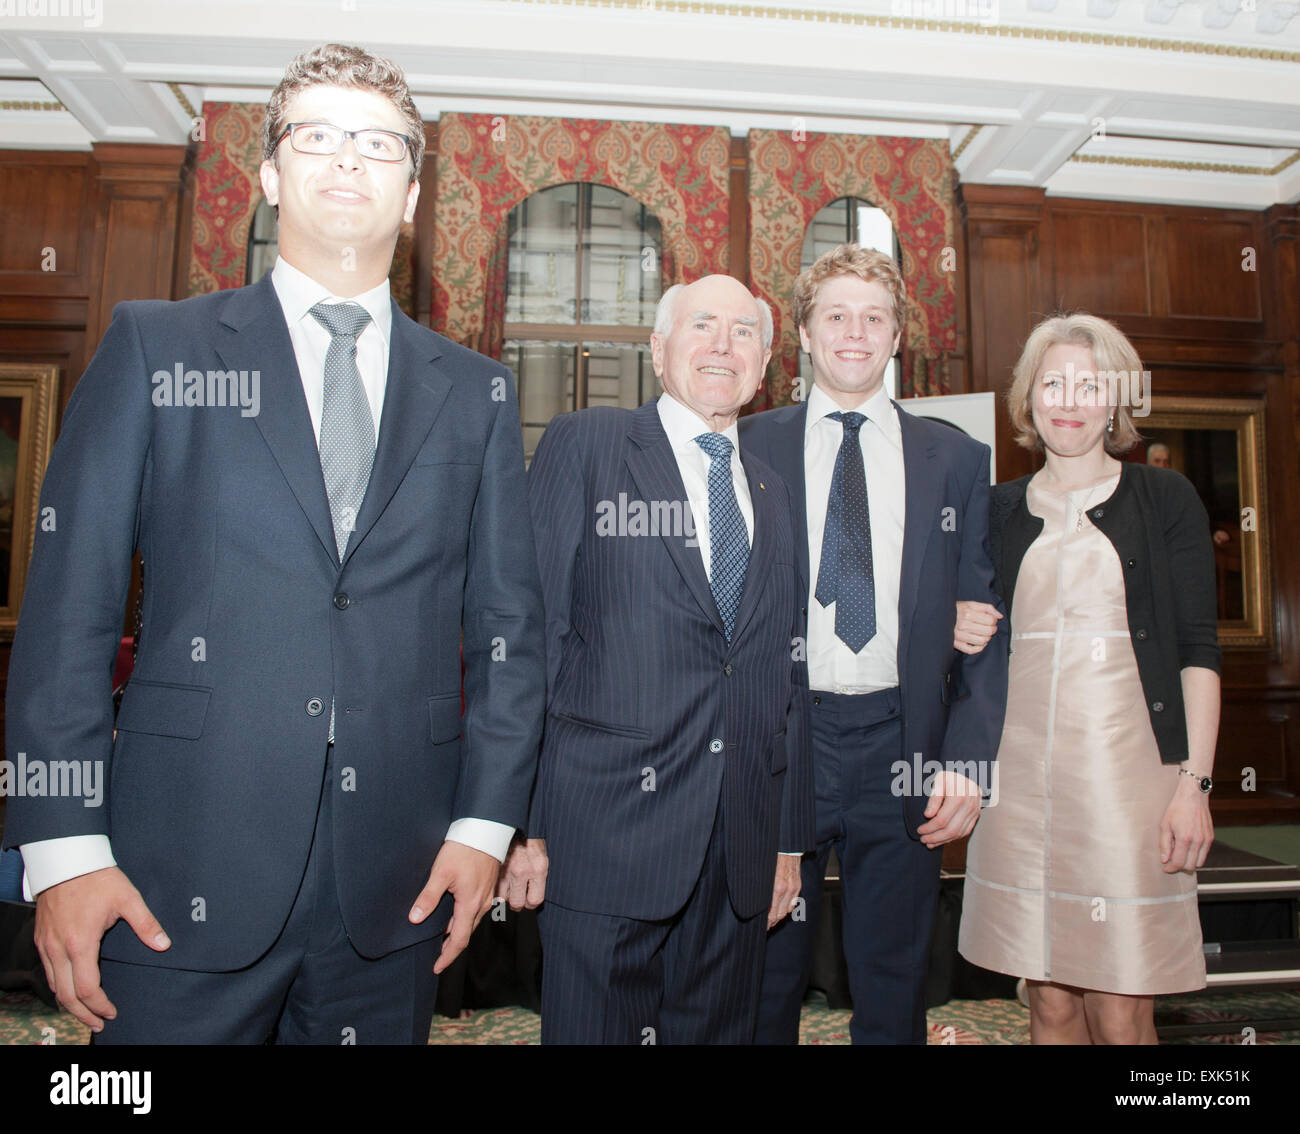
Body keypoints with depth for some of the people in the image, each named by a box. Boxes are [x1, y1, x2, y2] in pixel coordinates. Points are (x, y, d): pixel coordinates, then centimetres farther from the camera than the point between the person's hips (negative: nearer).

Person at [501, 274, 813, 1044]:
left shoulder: (773, 495, 14)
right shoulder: (584, 446, -1)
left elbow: (785, 681, 14)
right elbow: (534, 630, -6)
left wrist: (789, 839, 13)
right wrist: (520, 821, -10)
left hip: (740, 850, 5)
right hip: (608, 835, -4)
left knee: (718, 1030, 16)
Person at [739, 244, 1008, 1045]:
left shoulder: (957, 460, 7)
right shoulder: (749, 450, 4)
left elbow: (985, 622, 6)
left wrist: (966, 760, -4)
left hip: (903, 747, 1)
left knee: (894, 994, 16)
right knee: (765, 988, 14)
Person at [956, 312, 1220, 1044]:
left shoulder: (1166, 499, 5)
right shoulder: (1002, 510, 11)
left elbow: (1198, 649, 1)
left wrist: (1195, 781, -7)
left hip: (1128, 766, -2)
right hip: (1022, 771, 2)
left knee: (1120, 1011, 0)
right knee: (1051, 1001, 9)